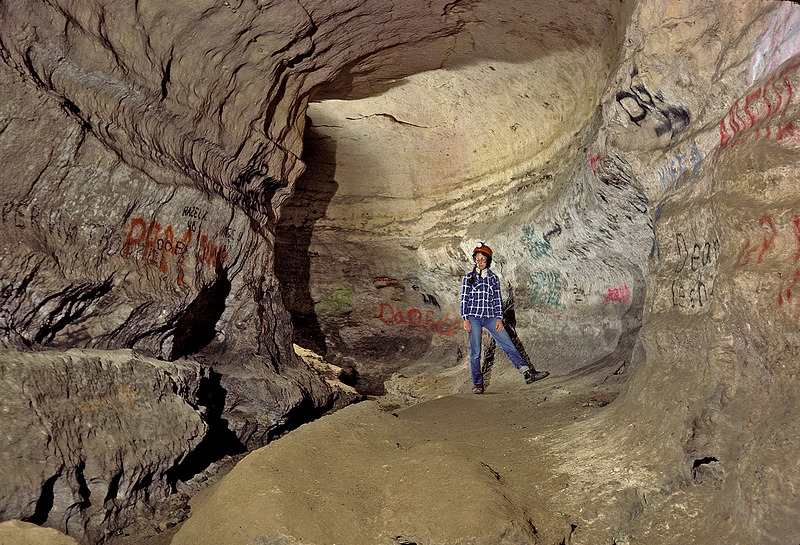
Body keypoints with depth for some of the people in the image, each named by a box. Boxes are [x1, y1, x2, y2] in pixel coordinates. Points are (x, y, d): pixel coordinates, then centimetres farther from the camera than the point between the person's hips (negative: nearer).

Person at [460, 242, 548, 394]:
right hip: (473, 317, -2)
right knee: (475, 352, -2)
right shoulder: (468, 277, 5)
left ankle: (527, 373, -11)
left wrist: (499, 318, 1)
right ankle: (477, 383, 8)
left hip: (490, 317, 2)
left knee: (508, 344, -7)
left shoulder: (494, 278, 12)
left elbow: (497, 299, 11)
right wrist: (466, 319, -7)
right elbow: (464, 299, 2)